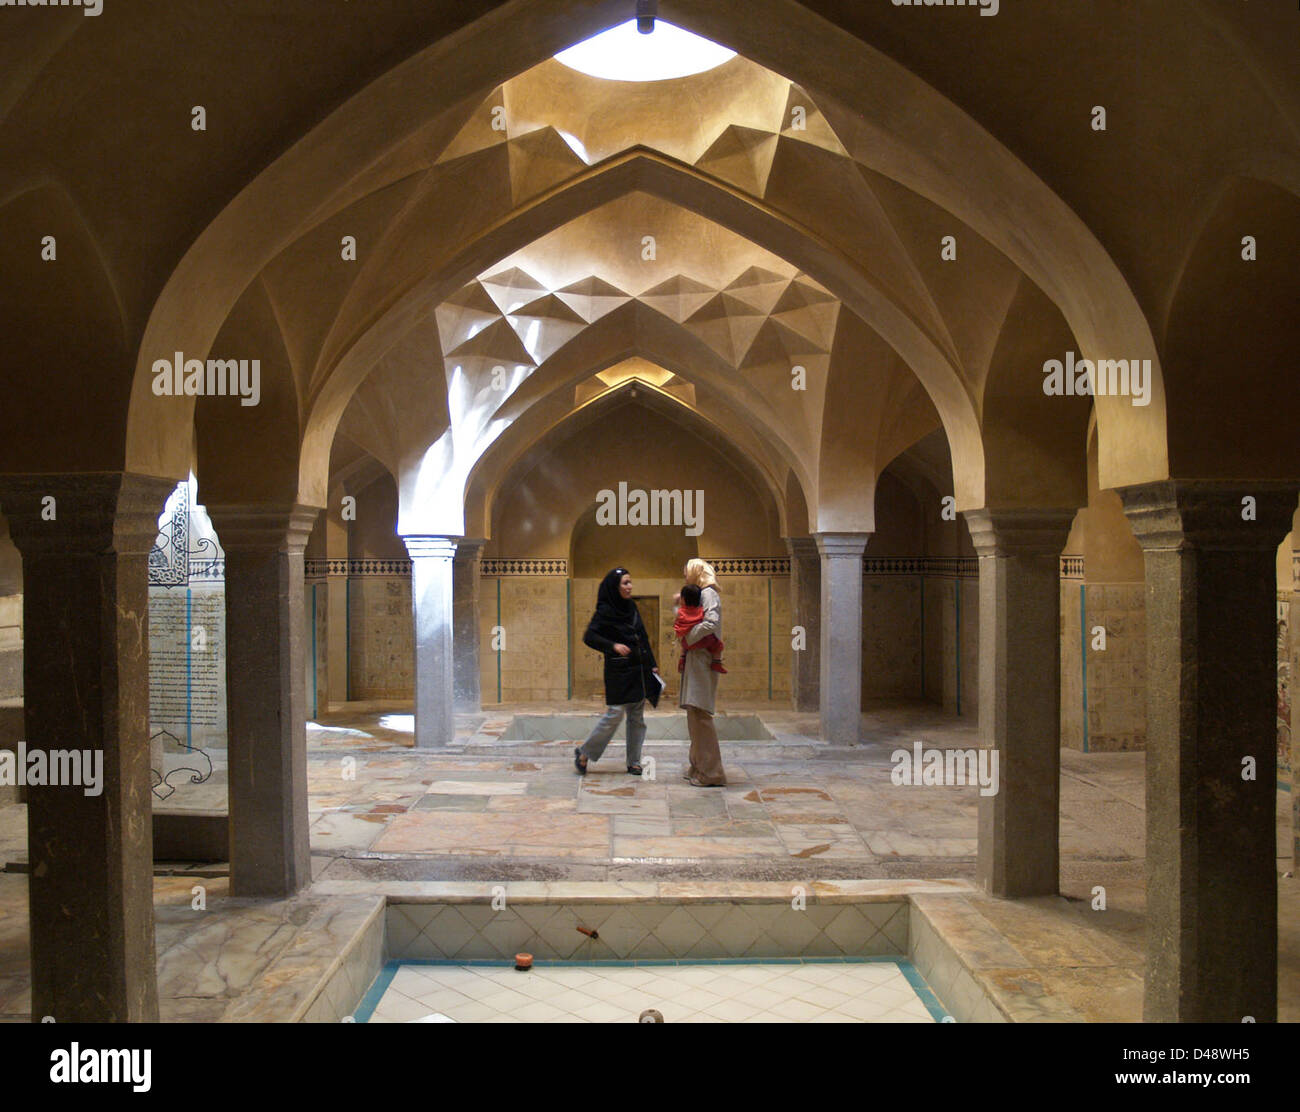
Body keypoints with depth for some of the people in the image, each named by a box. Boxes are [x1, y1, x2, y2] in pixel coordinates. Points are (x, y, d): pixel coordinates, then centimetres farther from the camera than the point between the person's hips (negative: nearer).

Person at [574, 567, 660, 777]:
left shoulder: (631, 607, 11)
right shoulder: (605, 611, -9)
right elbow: (589, 637, -14)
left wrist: (652, 664, 13)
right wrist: (613, 645, -25)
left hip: (639, 669, 7)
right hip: (618, 671, -7)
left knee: (637, 716, 7)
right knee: (614, 714, -8)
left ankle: (633, 762, 15)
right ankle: (584, 753, 8)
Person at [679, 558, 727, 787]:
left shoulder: (708, 593, -9)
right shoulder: (699, 594, 21)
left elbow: (711, 622, -25)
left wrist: (688, 639, -17)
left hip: (703, 660, -10)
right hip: (694, 661, 10)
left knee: (700, 714, -11)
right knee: (694, 714, 14)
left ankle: (711, 773, -9)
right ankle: (698, 767, 23)